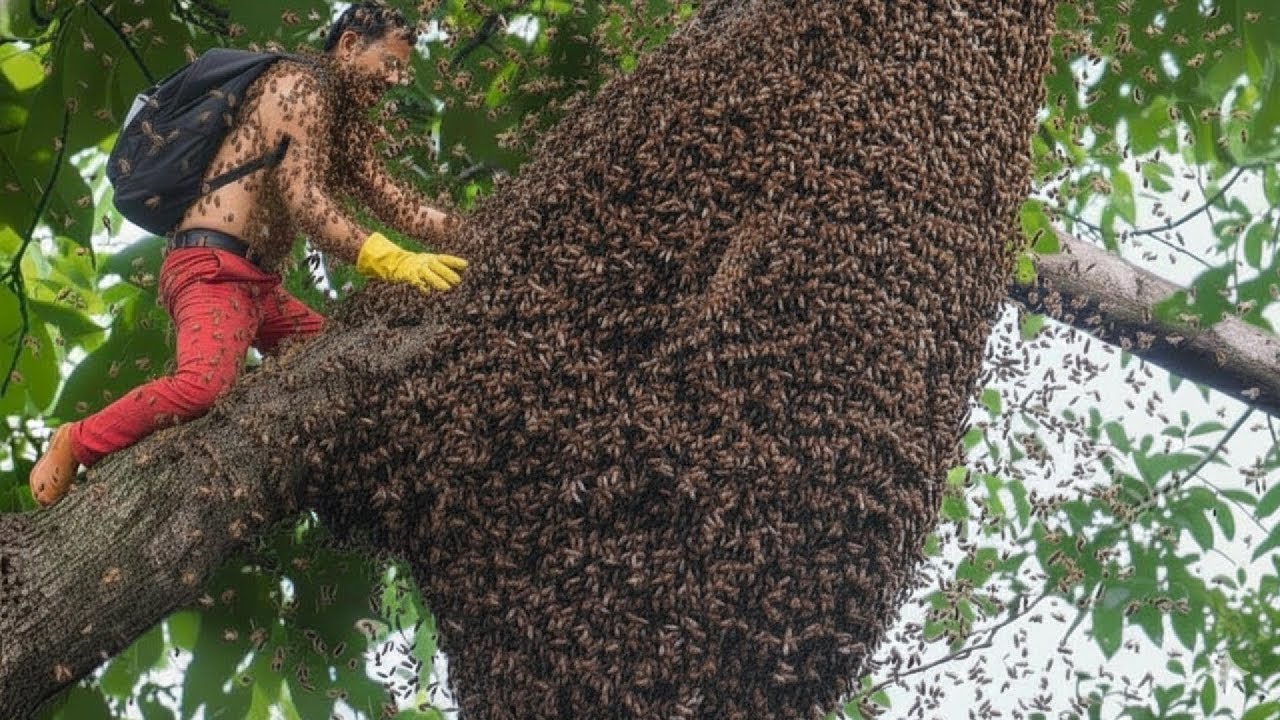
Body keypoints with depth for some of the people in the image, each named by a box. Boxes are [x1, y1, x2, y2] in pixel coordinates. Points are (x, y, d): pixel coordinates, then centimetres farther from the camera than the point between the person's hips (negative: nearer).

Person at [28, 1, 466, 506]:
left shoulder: (343, 121, 23)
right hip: (212, 267, -10)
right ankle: (74, 446, -11)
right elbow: (303, 199, -18)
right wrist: (392, 262, -26)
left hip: (258, 283, 10)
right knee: (203, 385, -31)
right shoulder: (299, 83, -7)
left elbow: (389, 199, 18)